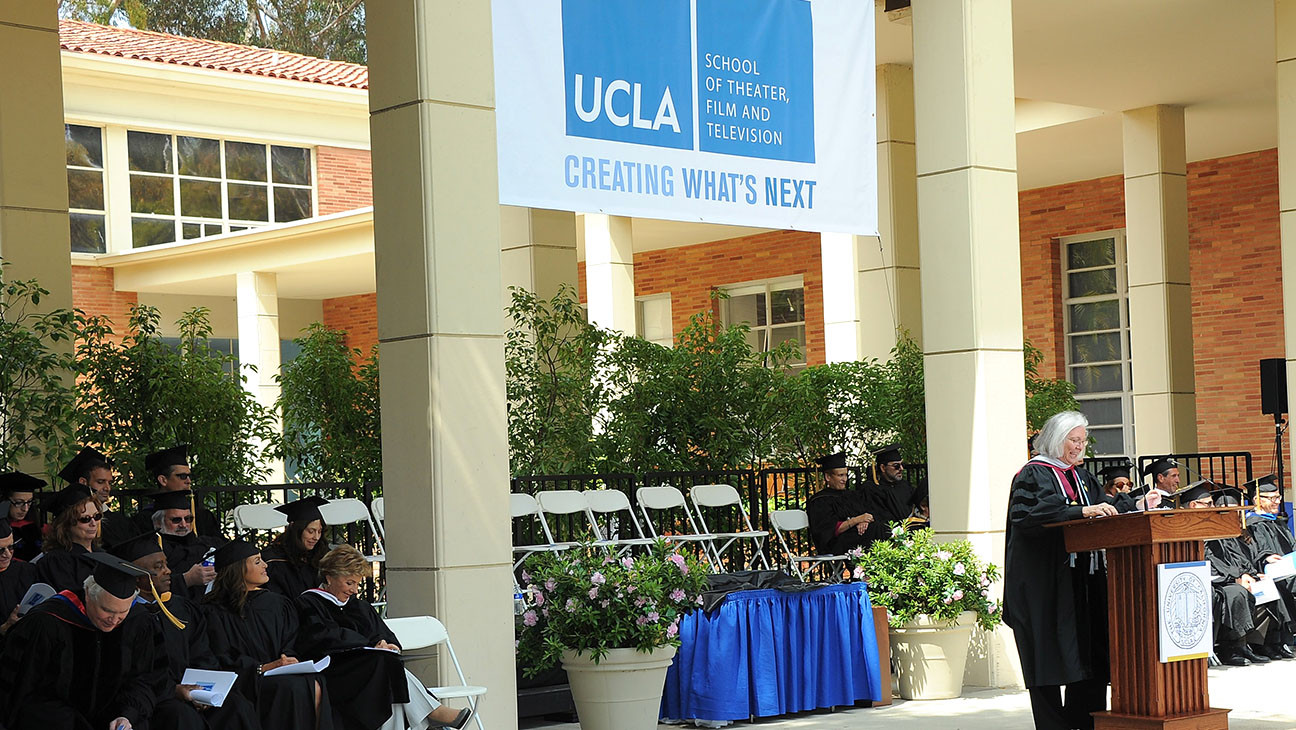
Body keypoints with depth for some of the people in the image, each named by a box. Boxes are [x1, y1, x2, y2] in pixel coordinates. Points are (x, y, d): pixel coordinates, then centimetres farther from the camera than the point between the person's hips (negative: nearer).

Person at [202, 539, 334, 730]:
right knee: (292, 688, -31)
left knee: (315, 686, -25)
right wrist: (262, 668, -16)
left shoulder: (275, 603, 18)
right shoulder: (217, 612, -1)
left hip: (276, 671, 5)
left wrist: (288, 660, -6)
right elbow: (222, 660, -7)